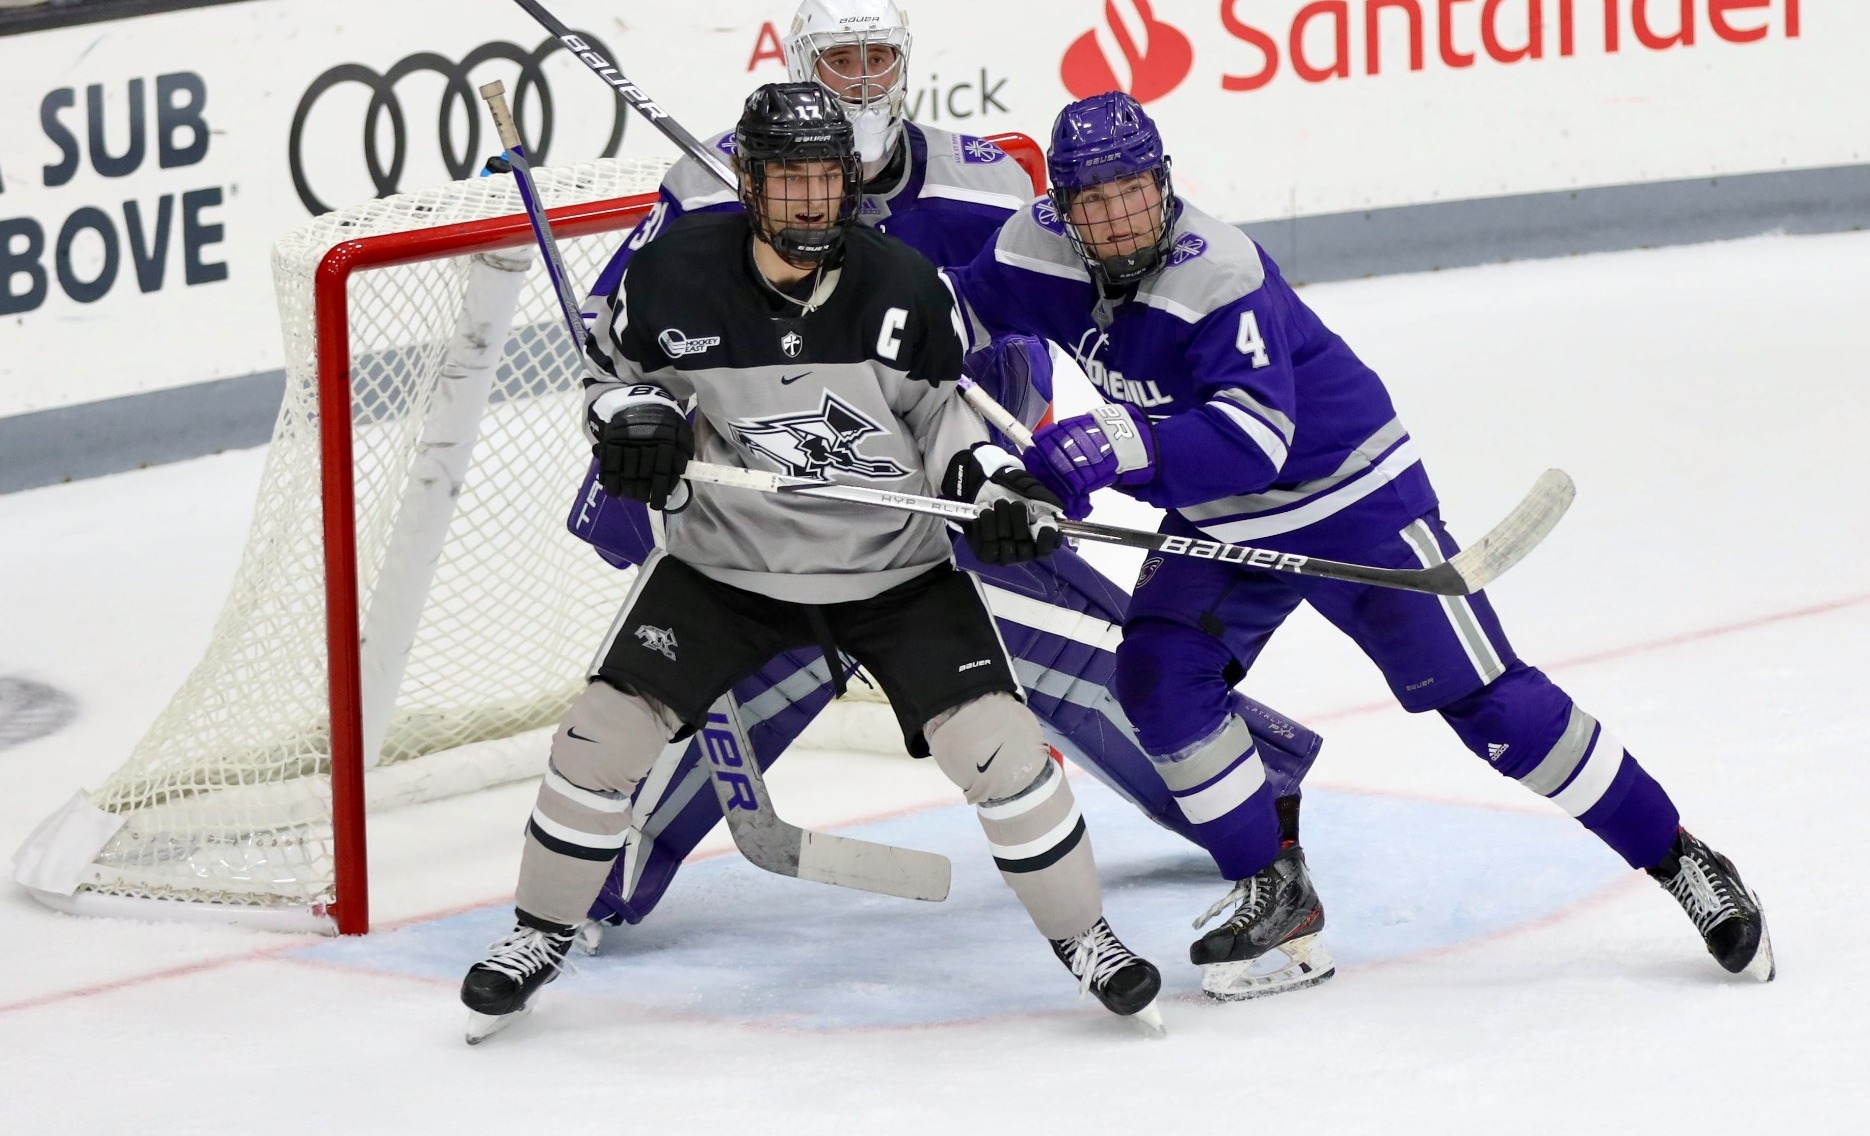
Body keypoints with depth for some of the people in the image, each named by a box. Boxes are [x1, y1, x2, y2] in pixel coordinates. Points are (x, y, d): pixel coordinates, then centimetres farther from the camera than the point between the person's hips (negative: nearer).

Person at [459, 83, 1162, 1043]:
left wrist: (994, 487, -15)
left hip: (895, 569, 0)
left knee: (996, 741, -13)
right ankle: (540, 934, 16)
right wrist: (633, 422, -17)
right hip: (725, 564, 0)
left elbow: (940, 413, 2)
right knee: (602, 734, -7)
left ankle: (1082, 936, 8)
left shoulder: (903, 287, -13)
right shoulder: (673, 277, -15)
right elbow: (618, 371, 4)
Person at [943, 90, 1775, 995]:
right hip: (1218, 523, 6)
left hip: (1350, 498, -6)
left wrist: (1118, 446, -51)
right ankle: (1274, 892, 1)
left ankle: (1677, 860, 8)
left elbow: (1252, 441, -40)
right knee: (1158, 673, -15)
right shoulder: (1040, 253, -12)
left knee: (1484, 696, -4)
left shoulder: (1218, 272, -31)